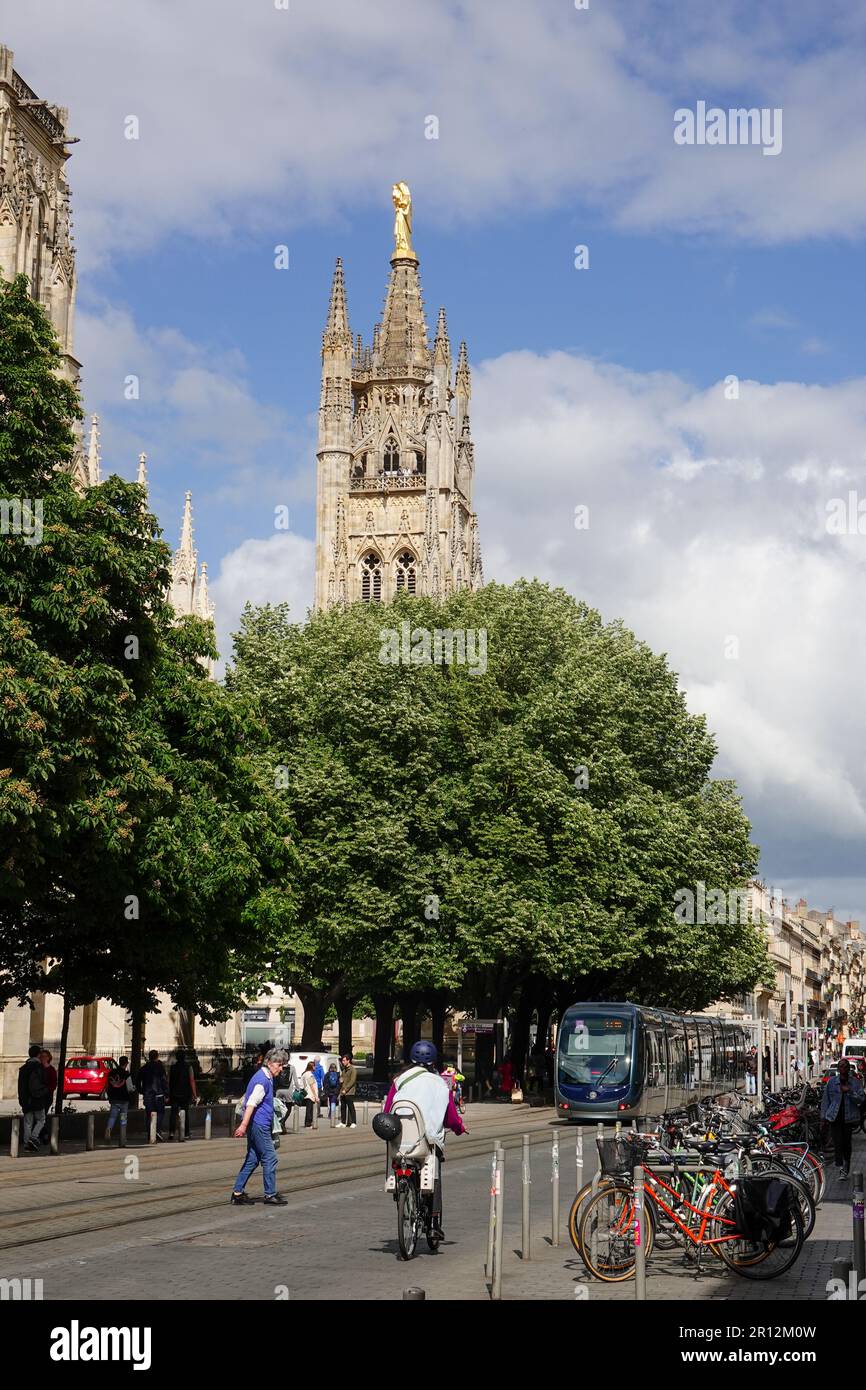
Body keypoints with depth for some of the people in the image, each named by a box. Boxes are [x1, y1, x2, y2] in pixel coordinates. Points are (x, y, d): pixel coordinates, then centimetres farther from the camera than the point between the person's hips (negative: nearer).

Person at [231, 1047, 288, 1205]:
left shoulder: (266, 1078, 16)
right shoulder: (262, 1079, -16)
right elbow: (251, 1104, -24)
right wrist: (244, 1125, -29)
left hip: (257, 1125, 10)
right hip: (259, 1125, -10)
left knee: (252, 1159, 10)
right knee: (270, 1158, -3)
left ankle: (237, 1193, 11)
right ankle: (270, 1195, 4)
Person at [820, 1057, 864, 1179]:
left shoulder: (855, 1082, 3)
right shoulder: (831, 1082, 4)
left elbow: (861, 1100, -3)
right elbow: (825, 1099, 8)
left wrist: (849, 1092, -18)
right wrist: (824, 1116, 5)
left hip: (849, 1117, 1)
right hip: (835, 1116, 0)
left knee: (847, 1142, 7)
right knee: (837, 1141, -12)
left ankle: (845, 1169, 19)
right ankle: (841, 1166, -17)